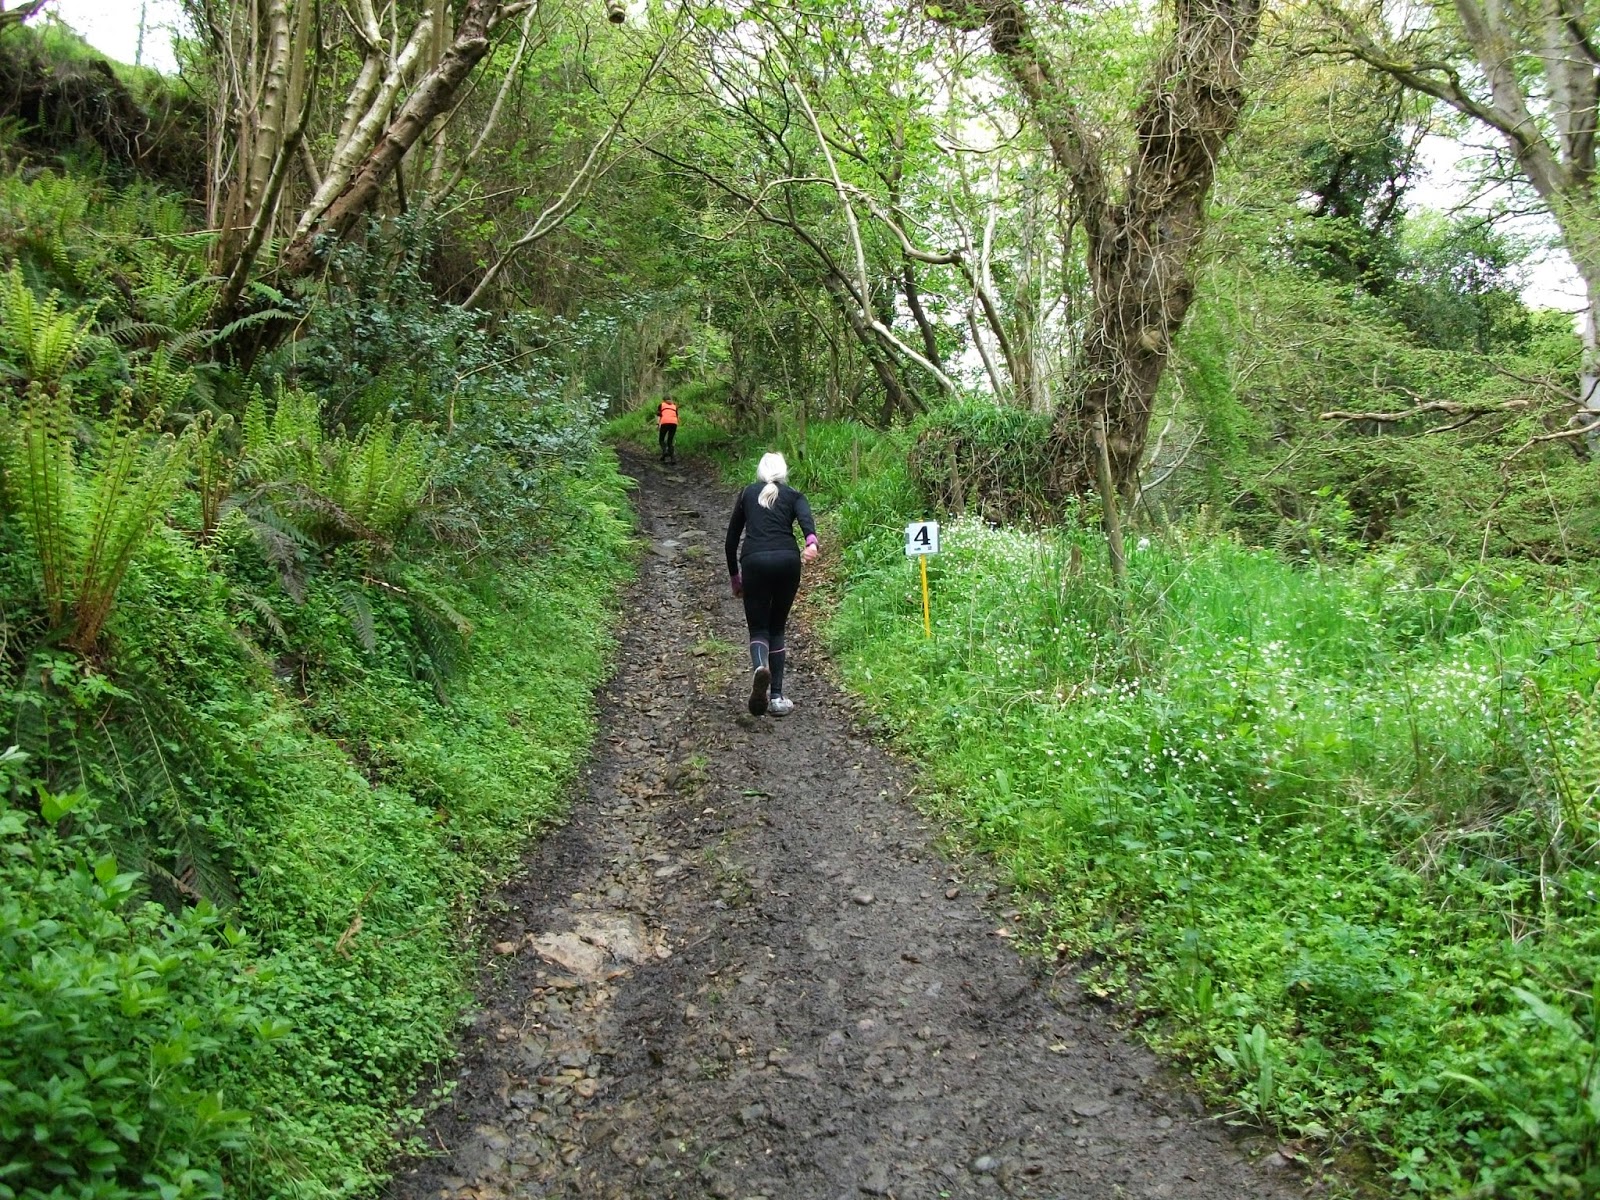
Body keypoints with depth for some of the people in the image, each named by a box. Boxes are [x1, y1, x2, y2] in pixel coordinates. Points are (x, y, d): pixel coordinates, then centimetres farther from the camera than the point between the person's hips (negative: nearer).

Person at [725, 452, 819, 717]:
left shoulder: (747, 494, 22)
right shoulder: (793, 495, 18)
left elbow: (731, 539, 20)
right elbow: (805, 517, -6)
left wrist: (734, 577, 29)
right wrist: (811, 542, -25)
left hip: (754, 561, 0)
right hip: (787, 560, 1)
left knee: (758, 627, 8)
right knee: (777, 627, 15)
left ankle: (759, 667, -27)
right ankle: (776, 697, 9)